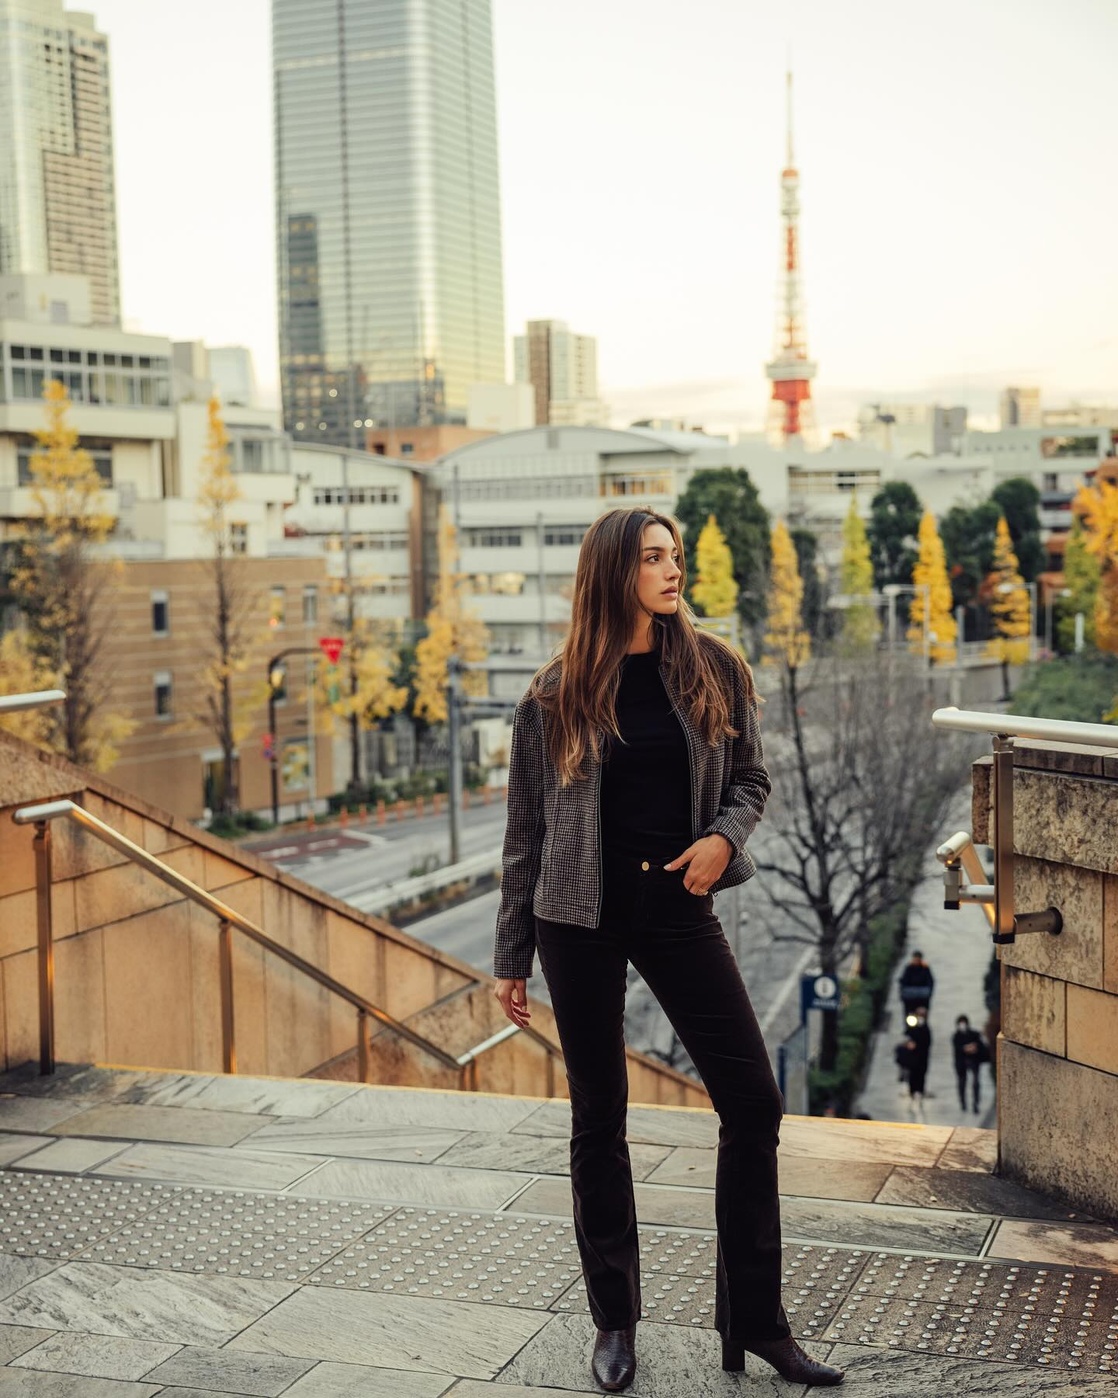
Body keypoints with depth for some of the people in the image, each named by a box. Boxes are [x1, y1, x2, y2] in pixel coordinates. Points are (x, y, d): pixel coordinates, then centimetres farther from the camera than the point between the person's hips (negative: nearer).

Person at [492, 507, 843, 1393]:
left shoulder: (712, 670, 3)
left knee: (753, 1103, -1)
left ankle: (756, 1325, 13)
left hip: (679, 907, 2)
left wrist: (725, 836, -11)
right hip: (582, 918, -2)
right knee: (599, 1120, 7)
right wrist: (511, 958, 4)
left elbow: (750, 778, 12)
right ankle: (615, 1322, 23)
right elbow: (527, 832, 3)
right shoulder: (558, 696, -1)